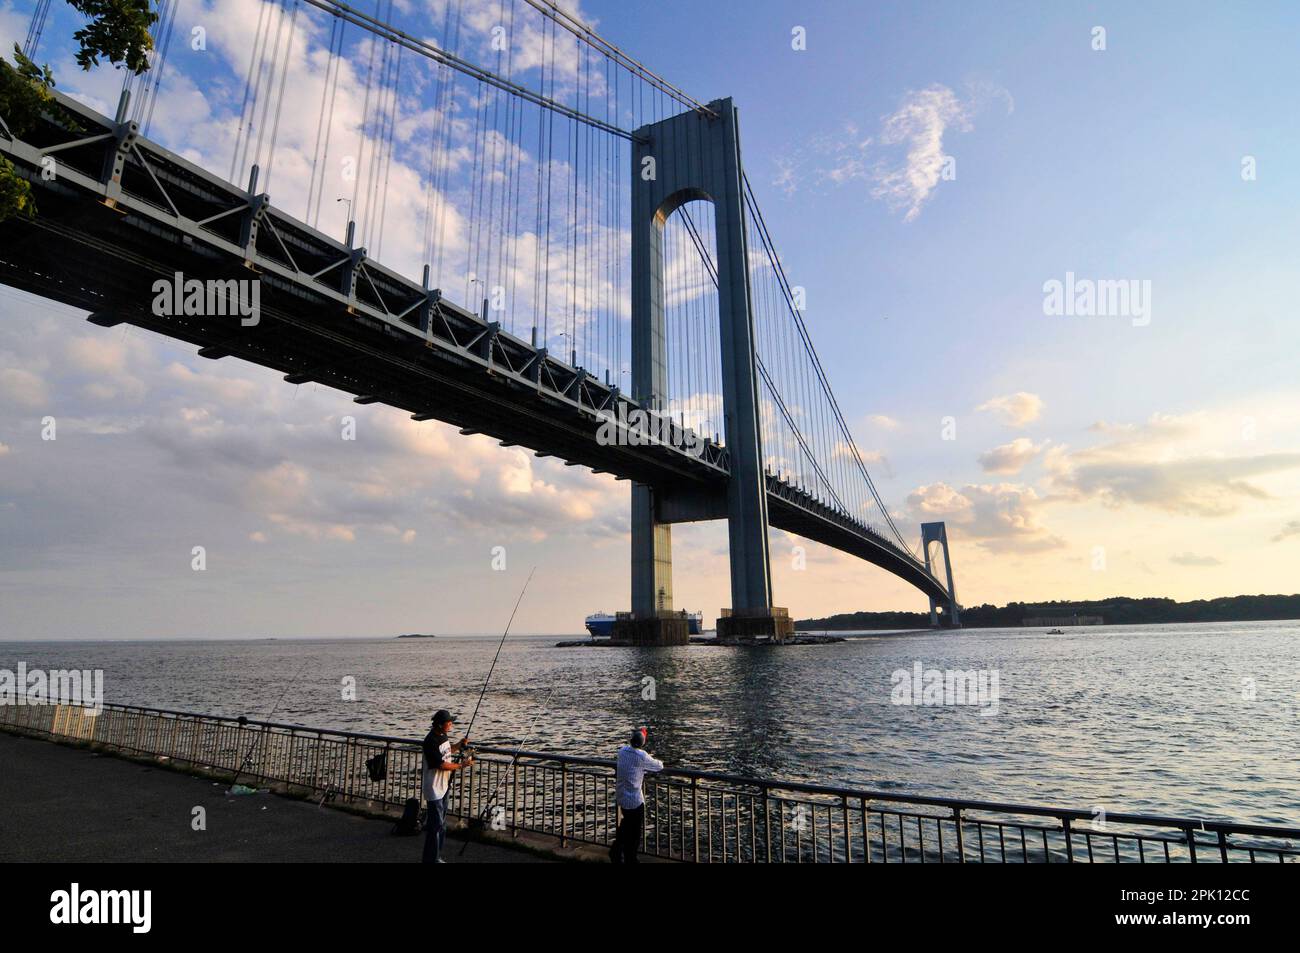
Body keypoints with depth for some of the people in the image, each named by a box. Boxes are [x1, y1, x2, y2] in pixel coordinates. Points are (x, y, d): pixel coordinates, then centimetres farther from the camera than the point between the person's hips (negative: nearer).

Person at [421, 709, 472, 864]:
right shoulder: (431, 741, -24)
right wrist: (460, 765, -16)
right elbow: (441, 764, -23)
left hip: (444, 786, 9)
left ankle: (437, 856, 29)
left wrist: (459, 744, 4)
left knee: (441, 823, 17)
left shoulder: (443, 735, 4)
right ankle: (431, 859, 7)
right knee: (436, 824, -3)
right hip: (434, 788, -9)